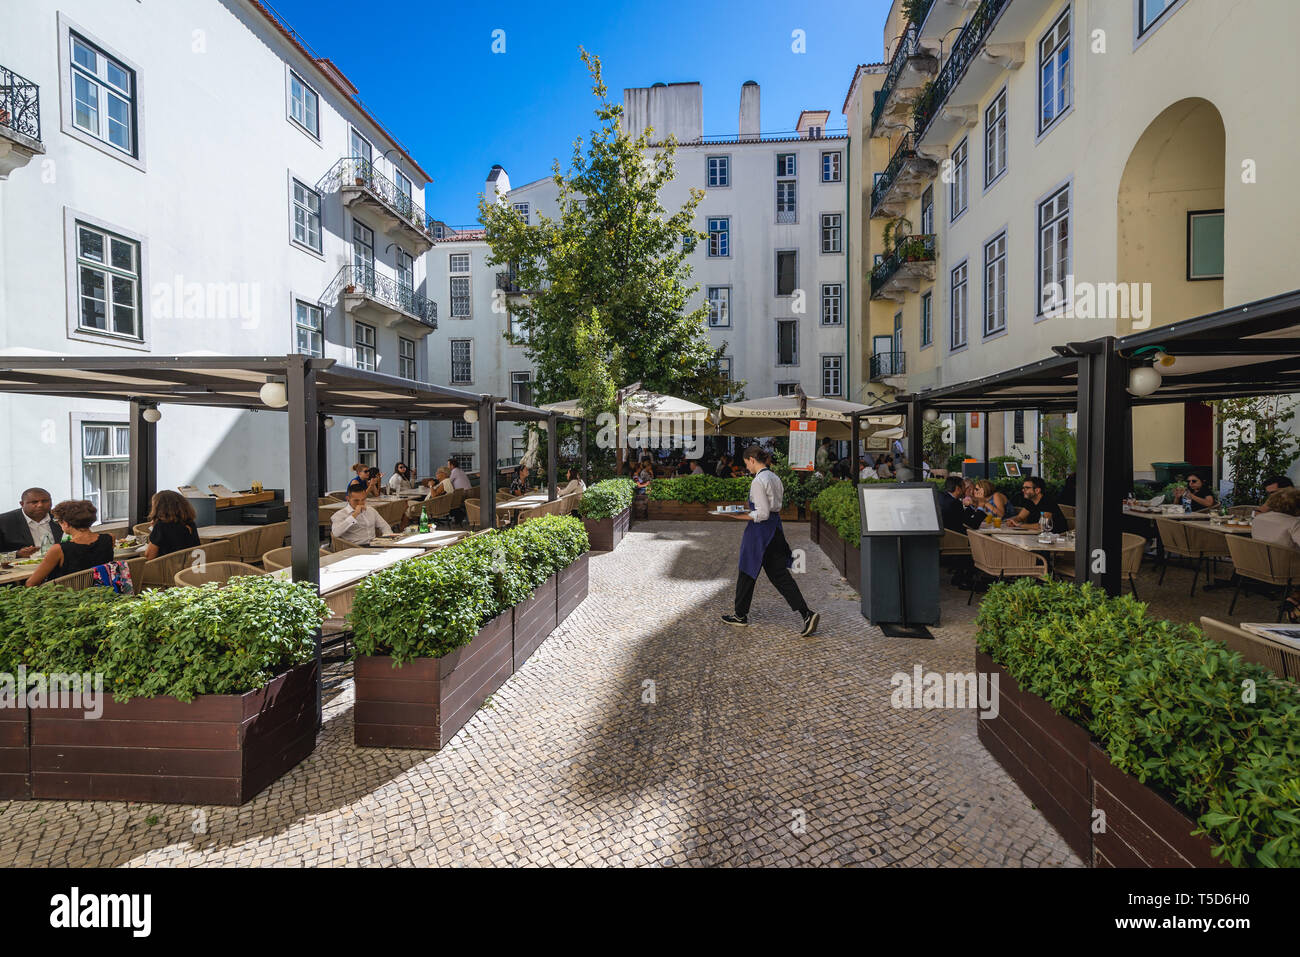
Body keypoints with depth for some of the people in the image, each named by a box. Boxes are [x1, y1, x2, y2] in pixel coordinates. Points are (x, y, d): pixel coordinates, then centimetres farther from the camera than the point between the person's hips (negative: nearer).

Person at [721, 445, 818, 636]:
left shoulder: (758, 481, -17)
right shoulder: (775, 478, 11)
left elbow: (762, 514, -20)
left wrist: (741, 516, -11)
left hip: (760, 530, -8)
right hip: (775, 527, 9)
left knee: (747, 573, 9)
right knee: (780, 574, 9)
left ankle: (741, 615, 23)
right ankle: (807, 614, -1)